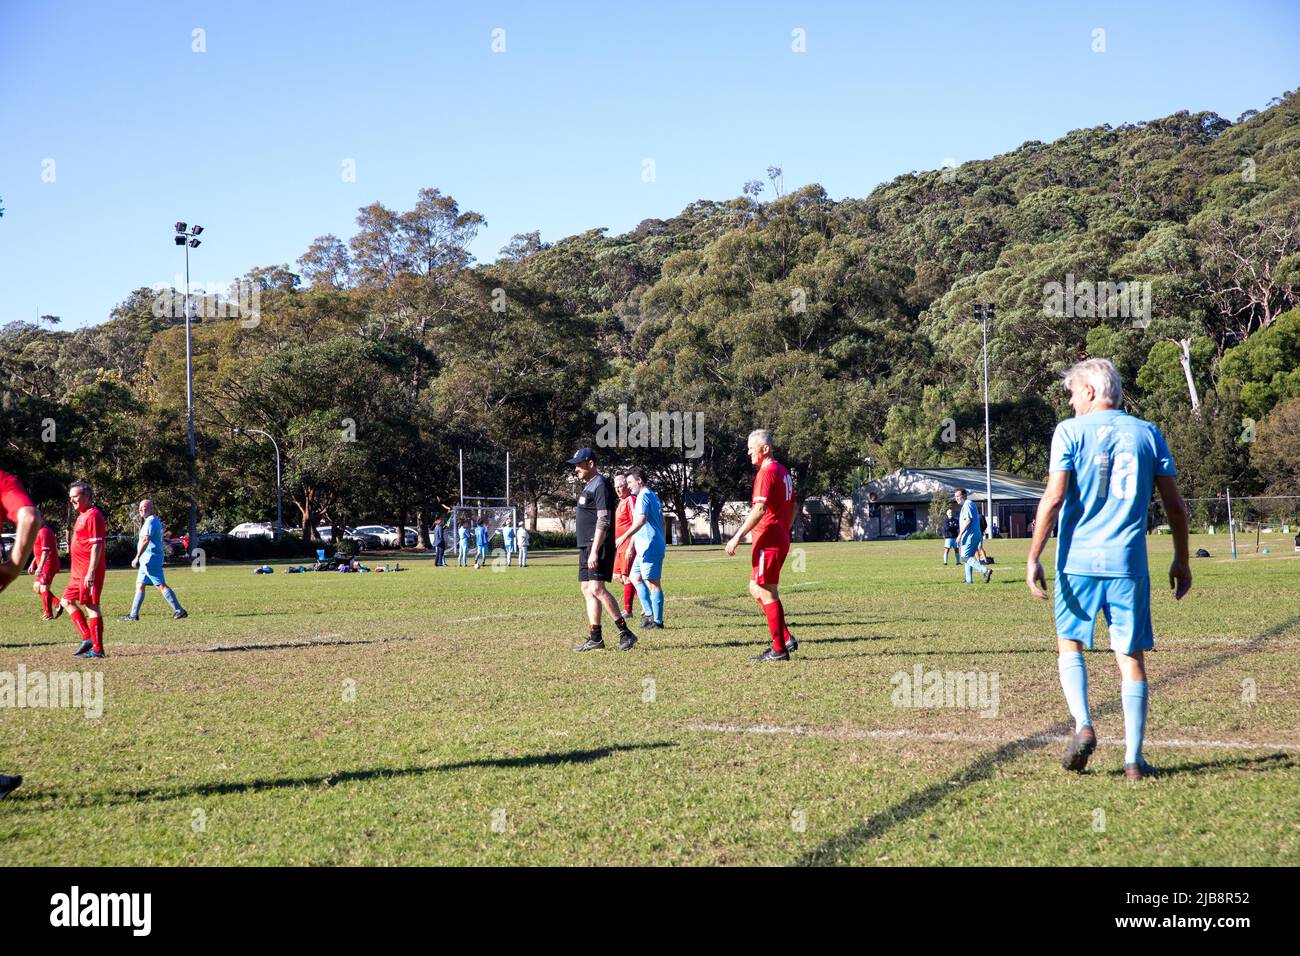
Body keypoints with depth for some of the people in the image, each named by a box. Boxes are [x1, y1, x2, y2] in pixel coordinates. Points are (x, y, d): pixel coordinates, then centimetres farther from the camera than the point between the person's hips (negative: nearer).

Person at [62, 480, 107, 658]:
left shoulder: (93, 515, -14)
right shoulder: (82, 515, 16)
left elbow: (96, 545, -20)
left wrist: (91, 572, -23)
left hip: (89, 572, -11)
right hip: (79, 571, 11)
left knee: (91, 606, -7)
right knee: (67, 601, 14)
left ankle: (97, 649, -2)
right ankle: (87, 639, 14)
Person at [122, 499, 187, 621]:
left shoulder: (150, 521, -14)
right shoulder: (155, 521, 18)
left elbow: (146, 540, -25)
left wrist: (137, 557, -27)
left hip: (150, 559, -11)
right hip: (147, 560, 11)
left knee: (161, 586, -11)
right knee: (139, 586, 12)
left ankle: (179, 611, -13)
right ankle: (133, 615, 16)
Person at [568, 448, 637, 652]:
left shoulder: (601, 486, -12)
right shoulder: (588, 486, 19)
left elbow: (603, 522, -20)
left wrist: (595, 552, -25)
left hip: (598, 547, -10)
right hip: (586, 547, 10)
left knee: (597, 588, -18)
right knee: (586, 589, 8)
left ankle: (625, 633, -17)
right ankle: (595, 638, 11)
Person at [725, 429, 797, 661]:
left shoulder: (766, 473, -15)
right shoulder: (782, 471, 15)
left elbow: (760, 509, -24)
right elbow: (792, 506, 22)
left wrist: (738, 536, -24)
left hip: (767, 541, -10)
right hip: (781, 539, 10)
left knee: (767, 593, -3)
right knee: (756, 589, 16)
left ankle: (779, 649, 0)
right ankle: (786, 638, 13)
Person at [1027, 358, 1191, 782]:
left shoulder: (1070, 431, 0)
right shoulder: (1147, 433, 9)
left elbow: (1054, 499, -9)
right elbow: (1175, 504, 8)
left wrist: (1033, 558, -6)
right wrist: (1181, 559, 18)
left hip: (1078, 560, -2)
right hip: (1128, 564, 2)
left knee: (1069, 644, 15)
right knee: (1131, 656, 6)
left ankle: (1083, 725, -5)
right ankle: (1133, 759, 3)